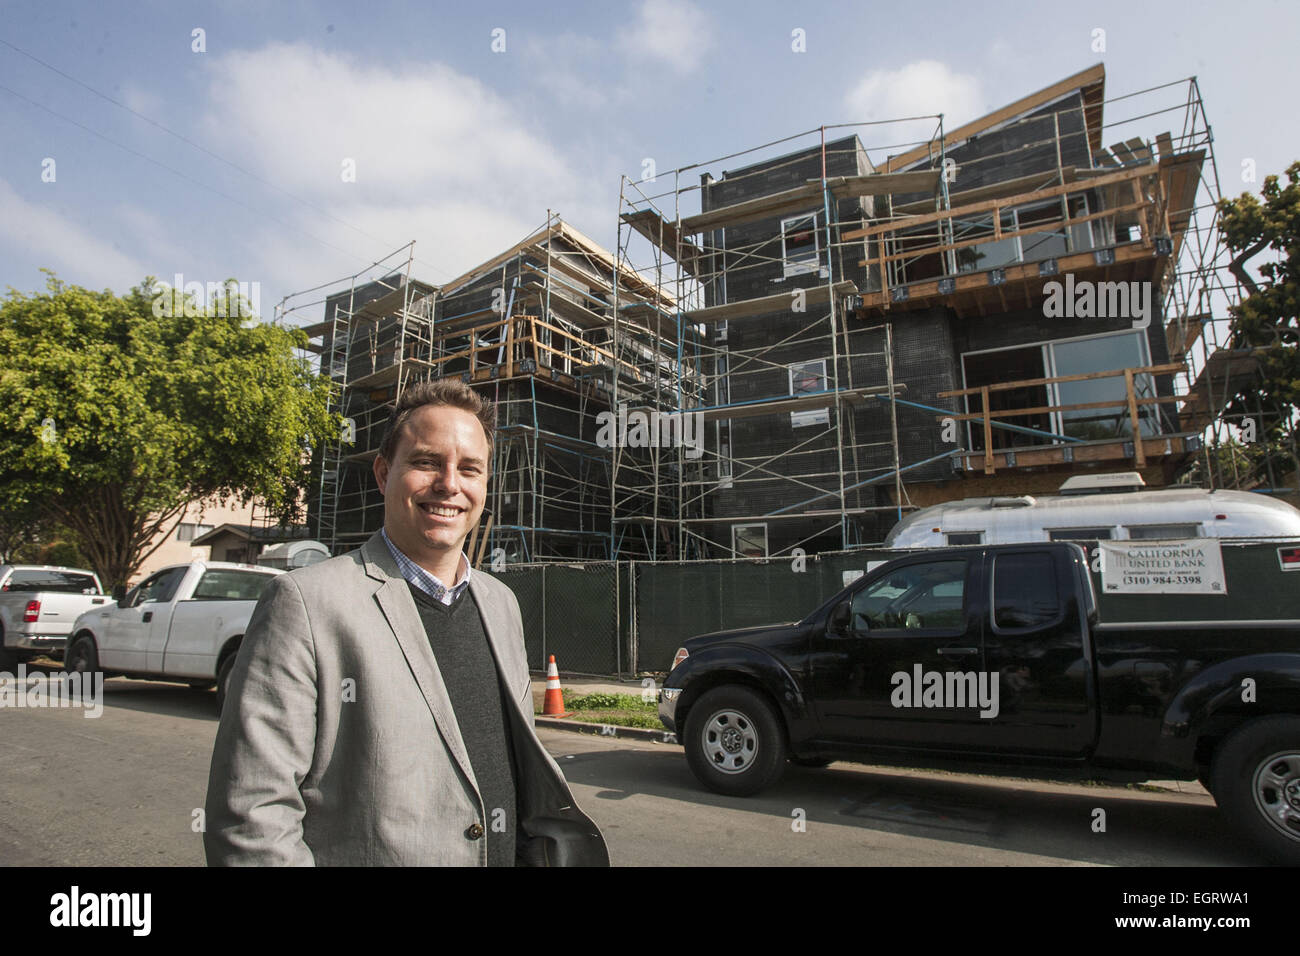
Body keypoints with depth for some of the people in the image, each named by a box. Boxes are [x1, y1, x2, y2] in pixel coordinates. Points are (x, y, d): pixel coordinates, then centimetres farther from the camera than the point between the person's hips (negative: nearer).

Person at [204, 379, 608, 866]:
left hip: (509, 855, 6)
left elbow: (523, 758, 10)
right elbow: (250, 818, -18)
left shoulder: (501, 602, 3)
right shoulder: (304, 602, -17)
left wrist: (545, 845, -1)